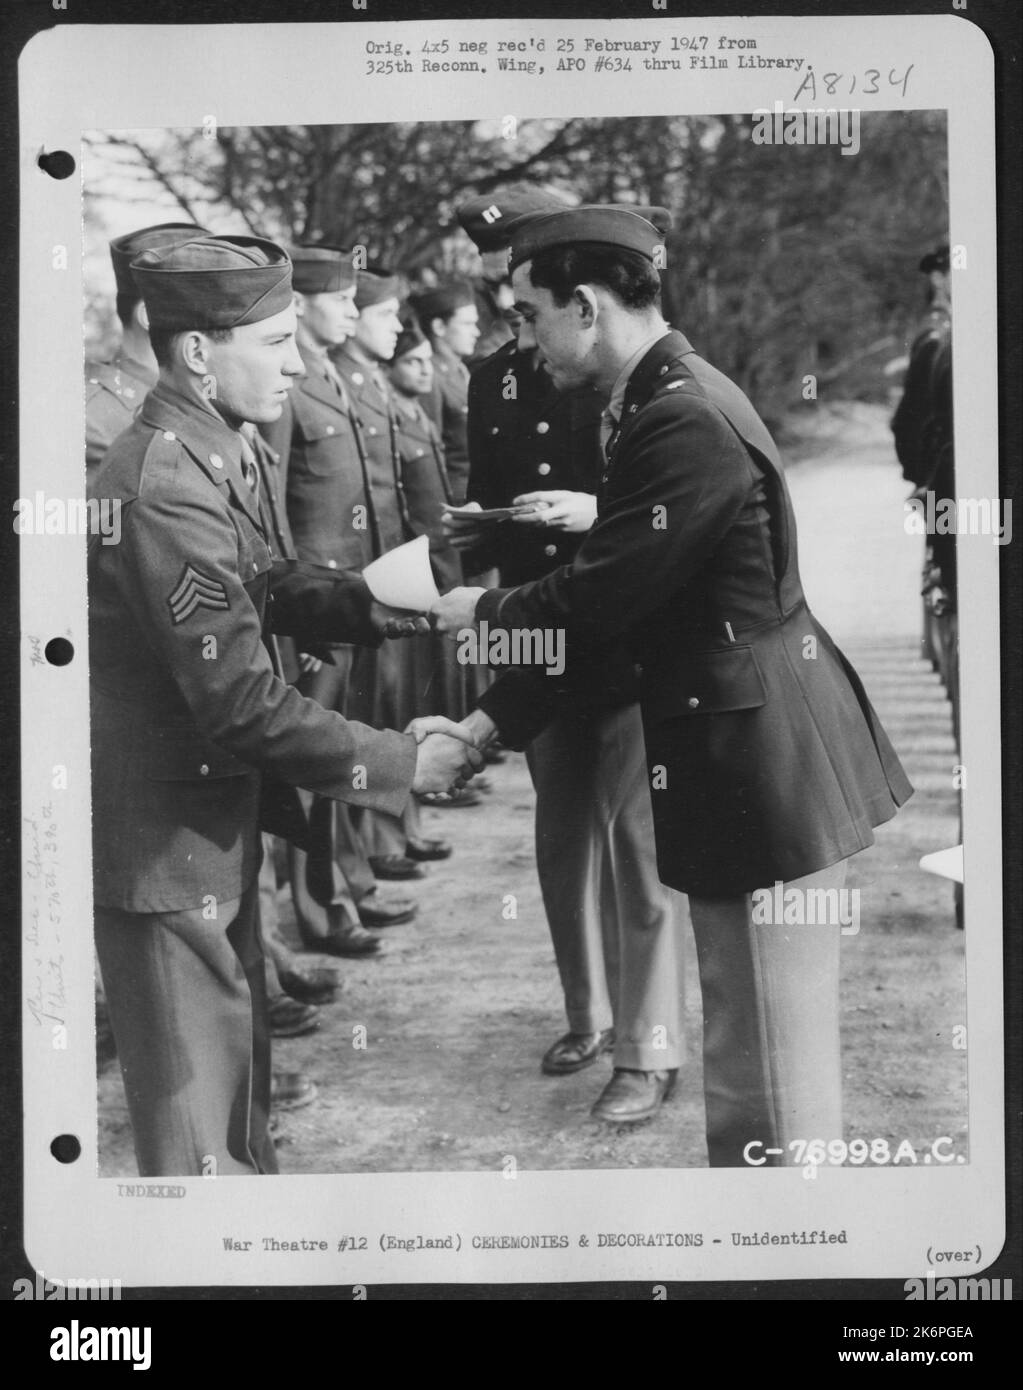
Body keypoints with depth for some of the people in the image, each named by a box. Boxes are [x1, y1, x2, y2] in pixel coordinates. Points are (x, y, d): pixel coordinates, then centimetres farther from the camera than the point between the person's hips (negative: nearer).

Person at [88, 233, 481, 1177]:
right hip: (162, 841, -10)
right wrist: (397, 763, -18)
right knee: (193, 1094, 6)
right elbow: (242, 703, -28)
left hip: (215, 816, 10)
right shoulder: (166, 491, -28)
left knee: (241, 1064, 24)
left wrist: (381, 598, -6)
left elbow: (272, 589, 11)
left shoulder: (219, 454, 3)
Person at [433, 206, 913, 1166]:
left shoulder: (683, 423, -21)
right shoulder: (661, 399, 11)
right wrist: (490, 720, 12)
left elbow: (597, 596, -20)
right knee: (749, 1043, 21)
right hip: (741, 745, 10)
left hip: (758, 758, -10)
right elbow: (607, 591, 14)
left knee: (768, 1064, 1)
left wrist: (484, 612, 0)